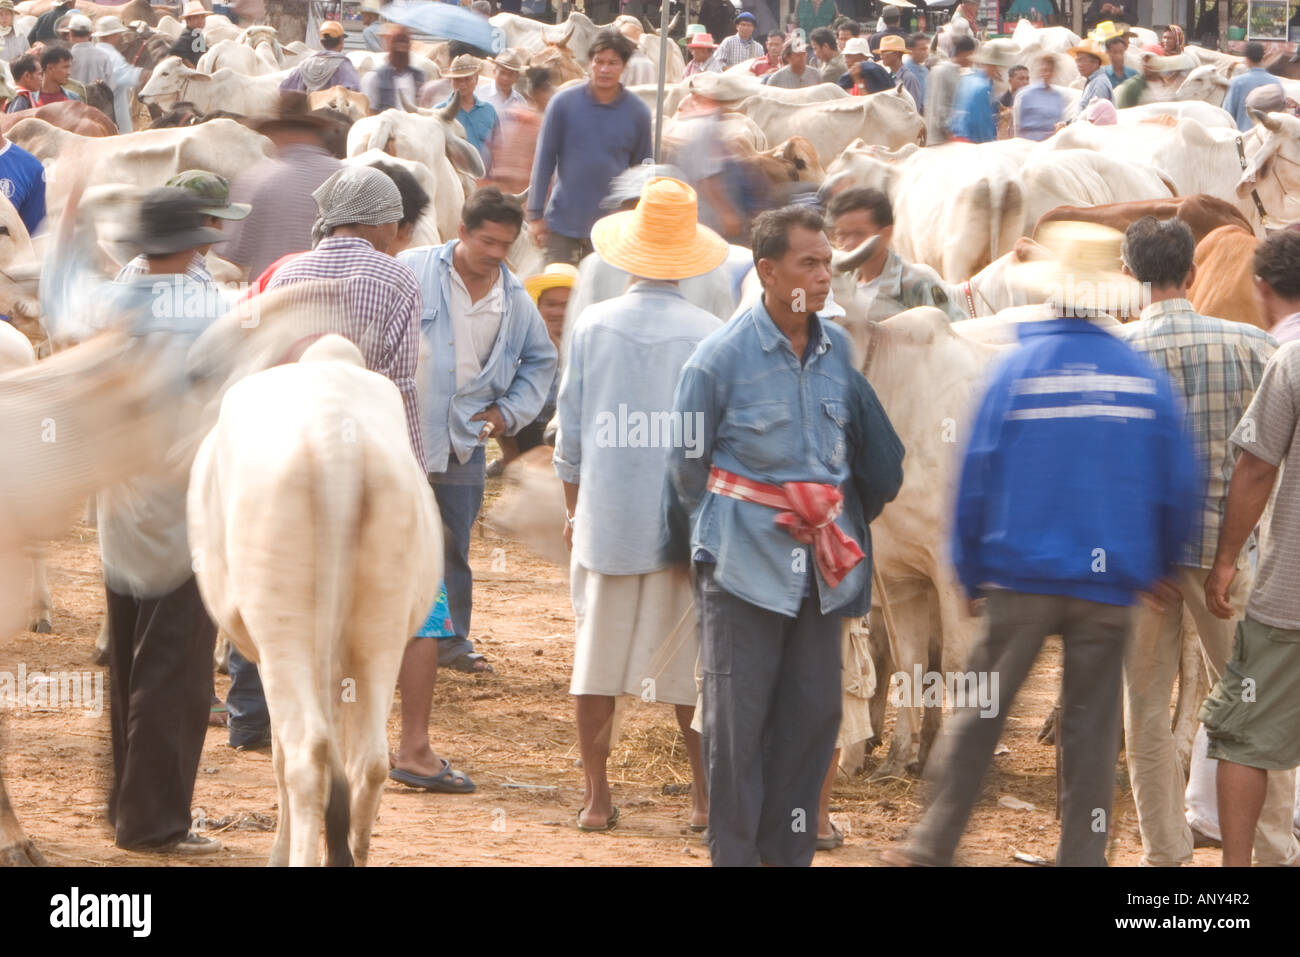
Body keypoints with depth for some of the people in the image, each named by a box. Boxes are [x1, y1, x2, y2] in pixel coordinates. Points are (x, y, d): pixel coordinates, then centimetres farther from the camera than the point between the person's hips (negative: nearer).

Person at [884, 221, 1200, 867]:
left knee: (977, 717, 7)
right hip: (1108, 583, 1)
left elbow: (977, 478, -3)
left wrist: (971, 573, 6)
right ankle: (1082, 857, 8)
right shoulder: (1146, 379, -1)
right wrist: (1156, 566, 16)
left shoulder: (1016, 370, -6)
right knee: (1091, 729, 7)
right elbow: (1179, 490, 2)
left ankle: (932, 846, 10)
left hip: (1019, 575, -1)